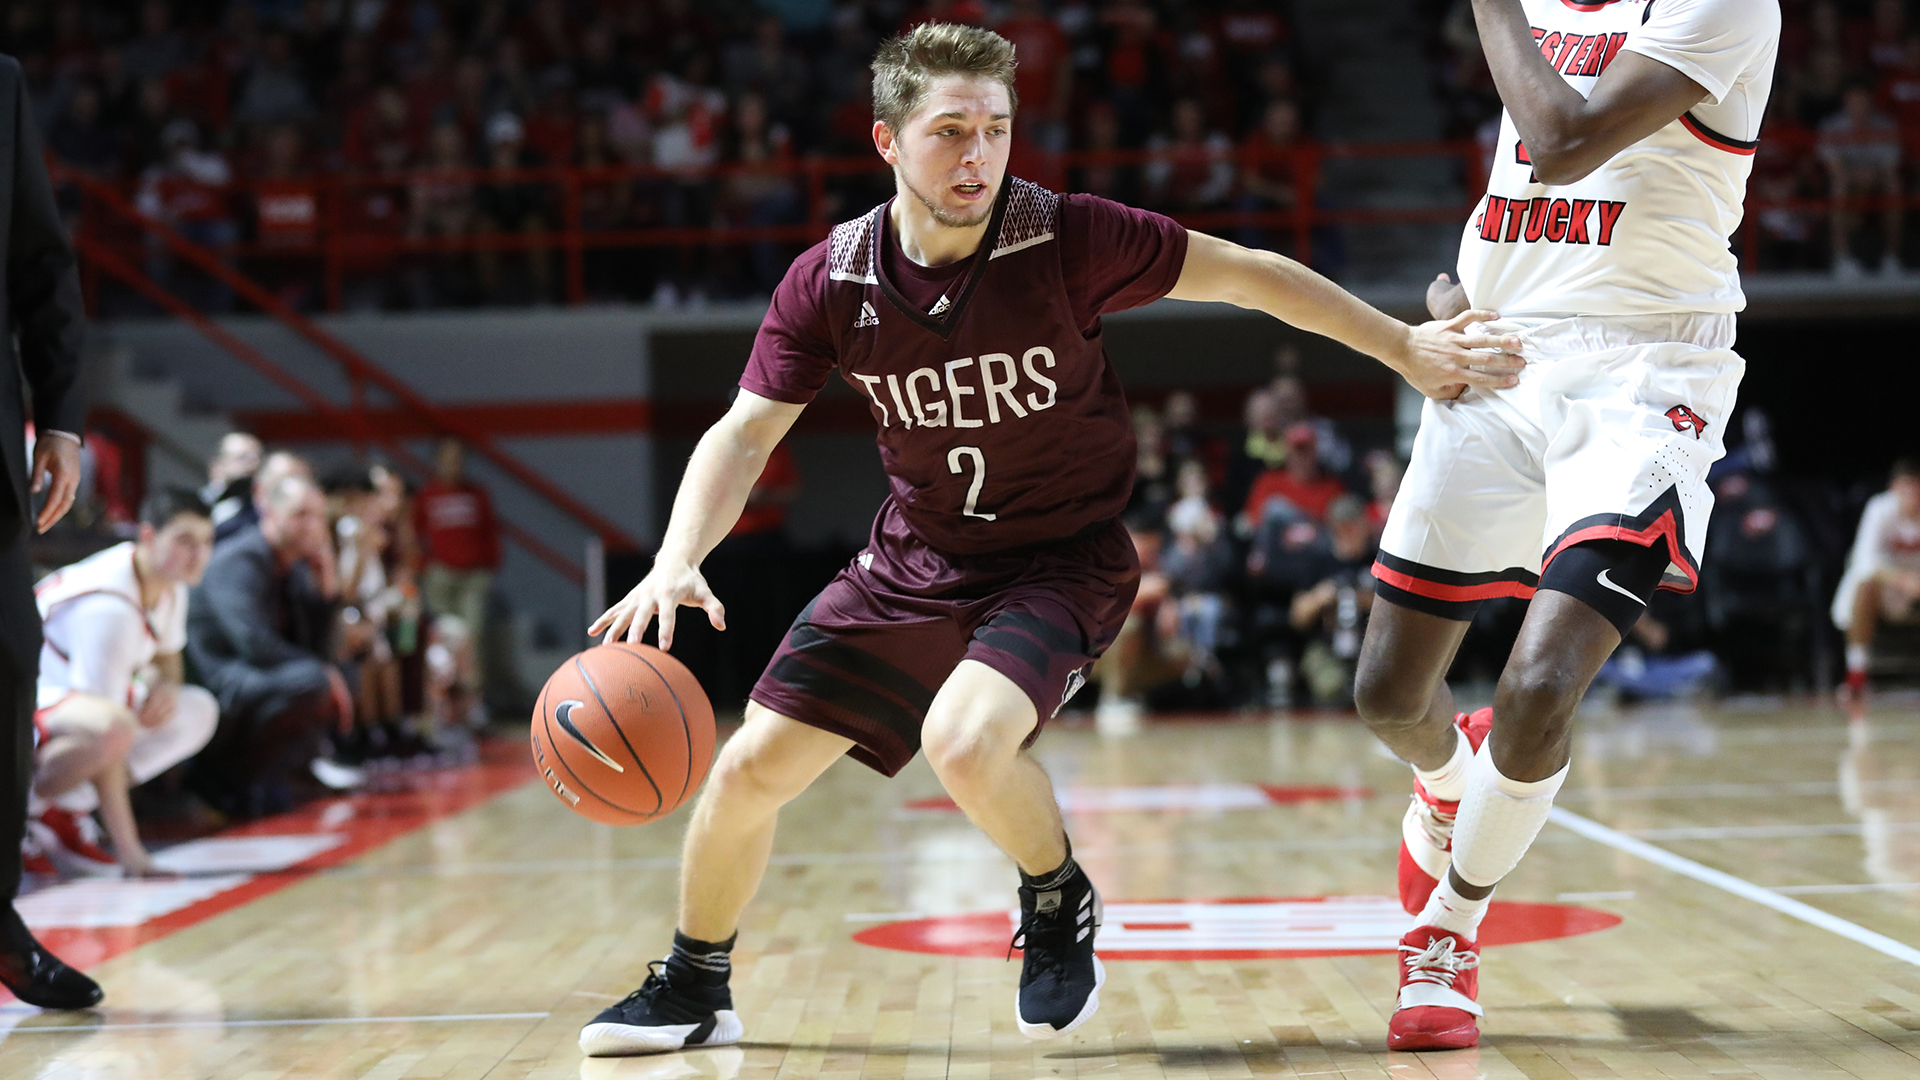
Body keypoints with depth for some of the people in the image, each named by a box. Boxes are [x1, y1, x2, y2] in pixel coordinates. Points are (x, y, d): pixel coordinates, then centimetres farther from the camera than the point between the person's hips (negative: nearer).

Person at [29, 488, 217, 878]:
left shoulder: (170, 585, -2)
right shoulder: (108, 608, -29)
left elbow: (166, 659, 19)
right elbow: (105, 729, -32)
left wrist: (165, 685, -10)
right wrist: (127, 849, -33)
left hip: (74, 694, 10)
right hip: (28, 698, -10)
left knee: (197, 712, 6)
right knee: (115, 725, -38)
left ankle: (65, 812, 0)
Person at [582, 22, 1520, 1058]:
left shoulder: (1065, 238, -21)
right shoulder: (831, 281, -12)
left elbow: (1247, 274, -11)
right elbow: (743, 432, -8)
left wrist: (1402, 347, -8)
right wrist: (678, 561, -25)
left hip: (1061, 562, -4)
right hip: (914, 560, 4)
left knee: (965, 743, -31)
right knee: (751, 768, 2)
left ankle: (1059, 900, 3)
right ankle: (693, 988, 28)